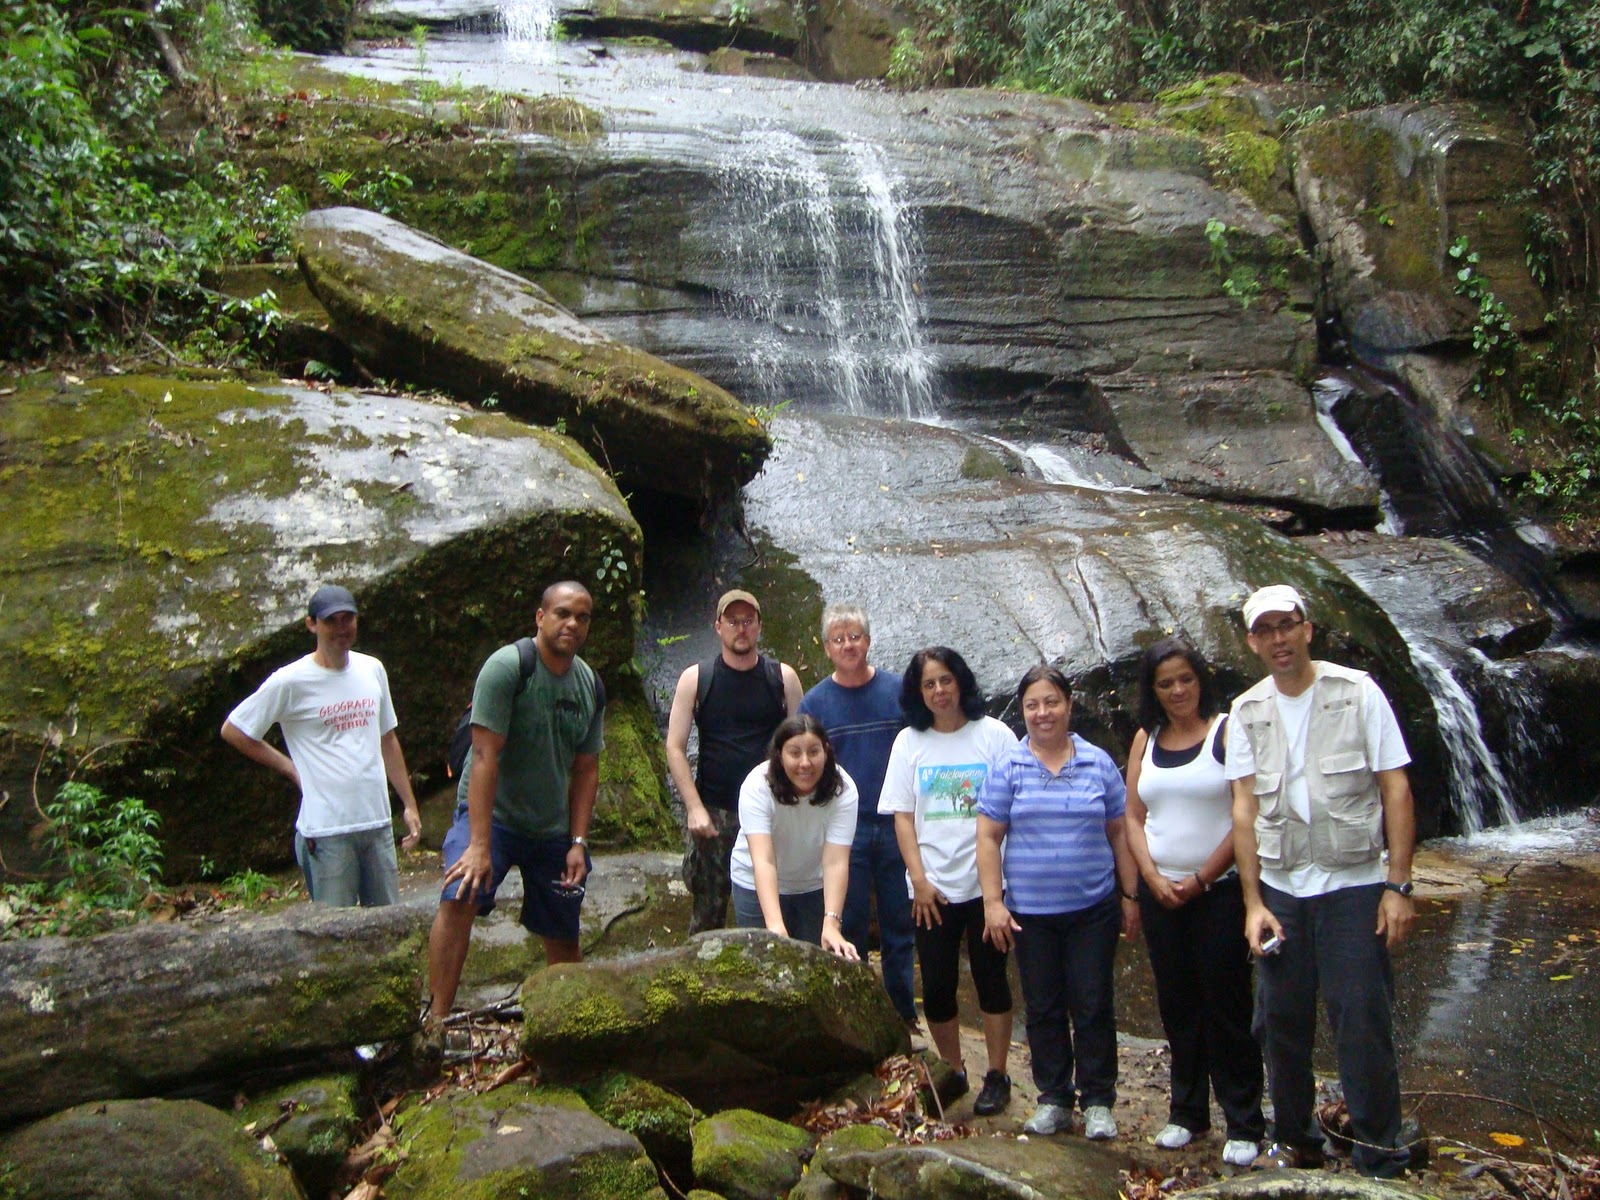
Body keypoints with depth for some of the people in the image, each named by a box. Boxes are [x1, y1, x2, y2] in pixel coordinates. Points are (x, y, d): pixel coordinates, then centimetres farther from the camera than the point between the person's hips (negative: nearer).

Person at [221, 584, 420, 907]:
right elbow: (233, 731, -1)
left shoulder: (372, 670, 8)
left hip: (378, 823, 5)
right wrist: (291, 769, -3)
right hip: (326, 830, -5)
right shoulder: (291, 681, -8)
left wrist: (409, 805, 15)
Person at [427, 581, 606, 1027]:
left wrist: (578, 842, -3)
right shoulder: (507, 667, -16)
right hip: (490, 812, -5)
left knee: (564, 937, 11)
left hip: (553, 828, 5)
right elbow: (485, 756, -22)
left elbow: (586, 770, 6)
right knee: (459, 898, -28)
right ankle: (437, 1019, -22)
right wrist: (479, 844, -27)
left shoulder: (591, 686, 2)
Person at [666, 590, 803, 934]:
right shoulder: (695, 679, 1)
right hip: (714, 813, 0)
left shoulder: (783, 678, 3)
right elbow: (675, 748, -1)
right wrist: (694, 808, -10)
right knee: (708, 909, 5)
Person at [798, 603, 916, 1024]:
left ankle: (903, 1014, 25)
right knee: (849, 930, 8)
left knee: (900, 926, 10)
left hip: (896, 828, 1)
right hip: (844, 831, 0)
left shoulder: (898, 690, 0)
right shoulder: (815, 702, 0)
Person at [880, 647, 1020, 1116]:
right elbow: (902, 817, 4)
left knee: (991, 978, 6)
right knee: (937, 984, 6)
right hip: (932, 887, 2)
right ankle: (952, 1072, 24)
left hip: (987, 881, -2)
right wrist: (919, 879, -5)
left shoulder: (994, 735, -2)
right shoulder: (909, 742, 5)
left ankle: (996, 1076, 19)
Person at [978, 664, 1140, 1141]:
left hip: (1093, 908, 0)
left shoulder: (1099, 763, 3)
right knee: (1043, 1008, 10)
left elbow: (1118, 834, 8)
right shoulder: (1007, 767, -1)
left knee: (1092, 1006, 5)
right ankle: (1053, 1098, 23)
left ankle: (1098, 1101, 18)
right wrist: (993, 902, -7)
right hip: (1030, 912, 0)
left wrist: (1130, 896, 6)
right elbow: (988, 837, -2)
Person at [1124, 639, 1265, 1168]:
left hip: (1220, 890, -4)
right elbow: (1134, 817, 8)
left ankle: (1244, 1124, 10)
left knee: (1227, 1005, -1)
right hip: (1161, 892, 4)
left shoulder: (1227, 731, -6)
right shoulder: (1146, 739, 9)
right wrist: (1153, 878, -6)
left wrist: (1201, 879, -13)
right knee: (1177, 1005, 11)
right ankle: (1187, 1111, 24)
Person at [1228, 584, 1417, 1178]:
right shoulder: (1247, 713, 4)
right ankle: (1296, 1143, 28)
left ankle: (1379, 1157, 13)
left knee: (1362, 1023, -2)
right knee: (1283, 1023, 10)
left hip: (1353, 884, -3)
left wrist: (1398, 884, -10)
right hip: (1280, 888, 3)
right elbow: (1245, 807, 2)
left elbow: (1395, 789, -4)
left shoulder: (1357, 693, -3)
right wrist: (1253, 901, -3)